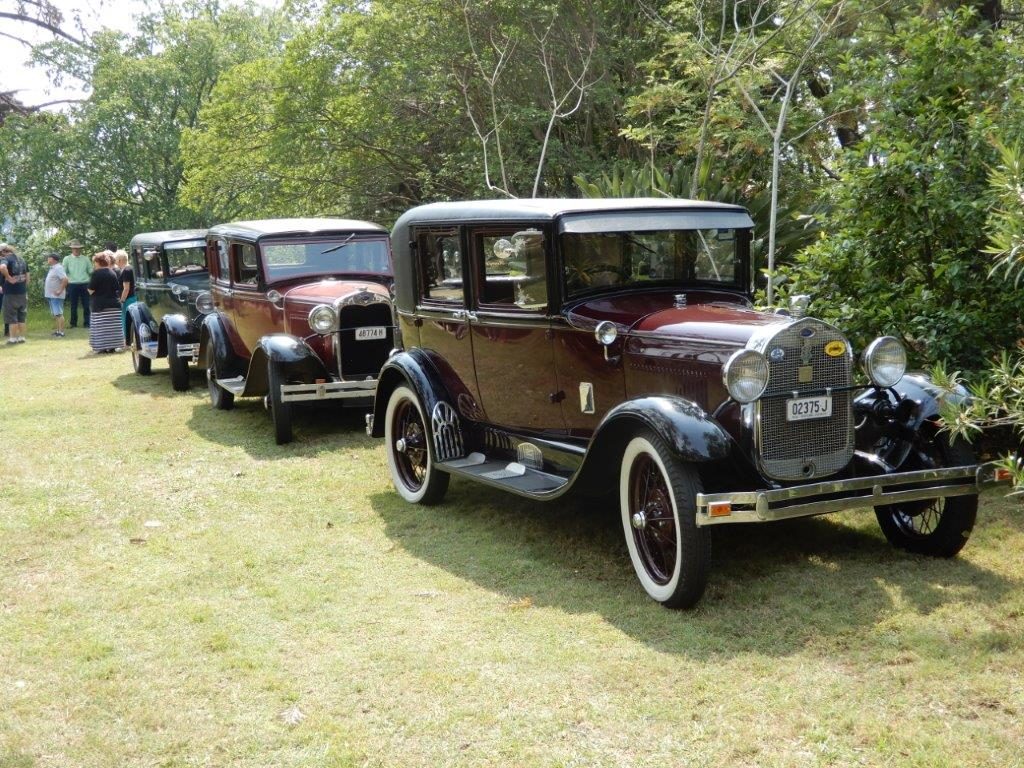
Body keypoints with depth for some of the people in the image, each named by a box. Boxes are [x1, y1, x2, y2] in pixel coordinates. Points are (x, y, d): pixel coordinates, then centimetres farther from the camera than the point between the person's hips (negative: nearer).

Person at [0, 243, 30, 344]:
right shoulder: (21, 259, 13)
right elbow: (27, 276, 17)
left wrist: (9, 278, -22)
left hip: (11, 293, -6)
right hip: (22, 292, 7)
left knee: (11, 317, 2)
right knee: (21, 317, 13)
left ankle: (13, 338, 4)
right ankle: (21, 337, 15)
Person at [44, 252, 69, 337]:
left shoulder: (58, 268, -16)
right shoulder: (53, 268, 15)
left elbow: (65, 279, -27)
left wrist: (60, 291, -25)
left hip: (56, 296, -10)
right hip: (51, 295, 10)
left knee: (58, 314, -9)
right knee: (54, 314, 14)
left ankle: (61, 332, -8)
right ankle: (56, 330, 20)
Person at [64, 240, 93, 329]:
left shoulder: (85, 259, 10)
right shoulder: (67, 259, 5)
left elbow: (91, 271, 11)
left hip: (85, 285, 1)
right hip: (73, 285, -1)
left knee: (86, 305, 1)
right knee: (73, 305, 5)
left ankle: (87, 323, 7)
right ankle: (73, 323, 15)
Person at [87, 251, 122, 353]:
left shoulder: (97, 273, -10)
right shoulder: (112, 273, 8)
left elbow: (91, 290, -11)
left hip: (100, 305, -6)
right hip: (114, 305, 6)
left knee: (101, 327, -2)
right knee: (113, 327, 8)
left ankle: (103, 347, -5)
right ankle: (112, 346, 11)